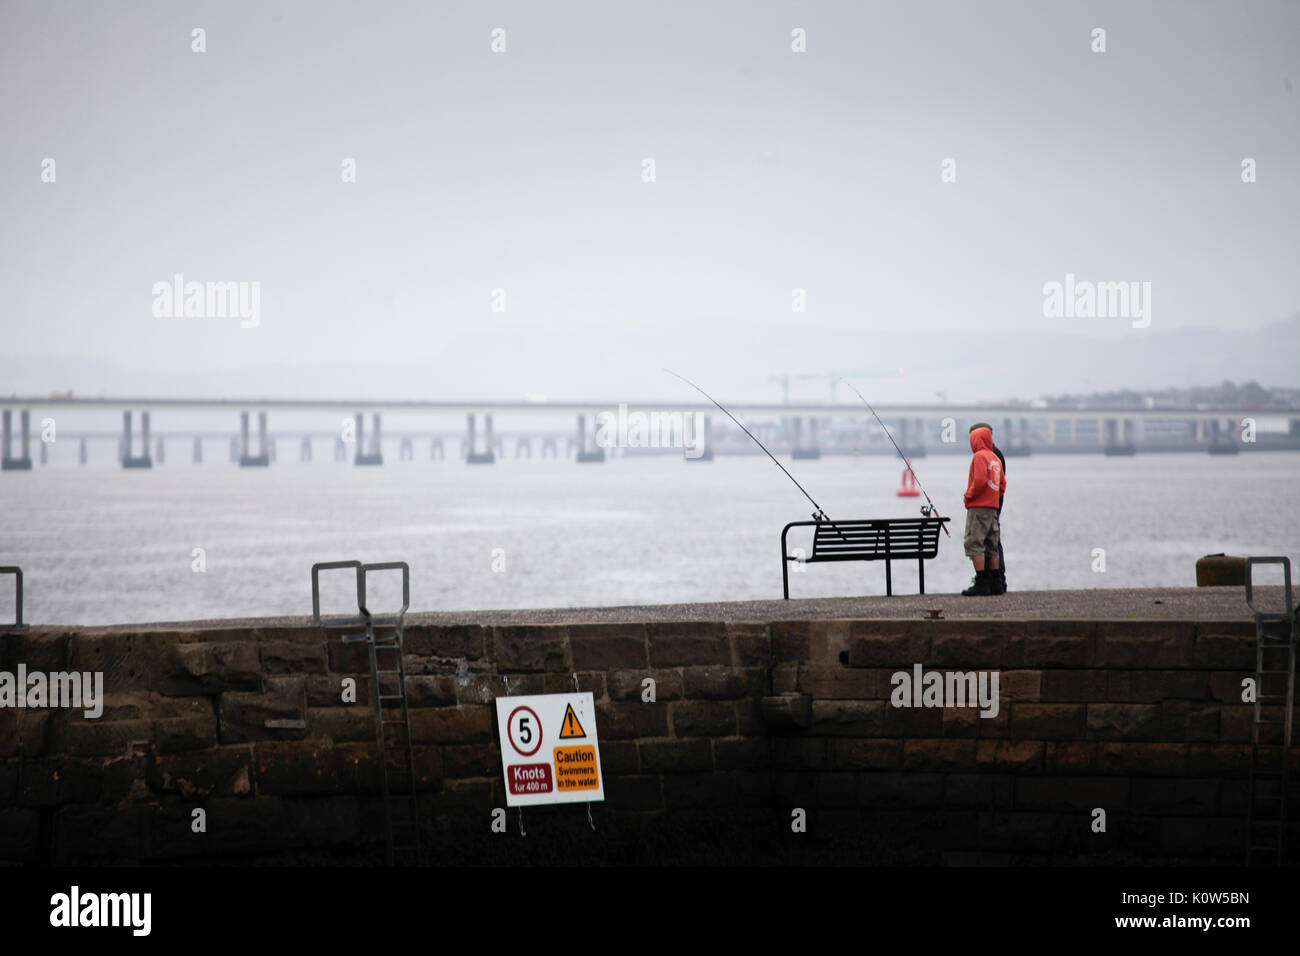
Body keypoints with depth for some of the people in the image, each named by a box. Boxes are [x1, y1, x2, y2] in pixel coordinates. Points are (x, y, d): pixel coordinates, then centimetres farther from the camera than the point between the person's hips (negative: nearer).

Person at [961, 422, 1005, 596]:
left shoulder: (980, 456, -10)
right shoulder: (995, 458, 16)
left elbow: (980, 481, -20)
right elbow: (1002, 484, 18)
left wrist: (968, 496, -8)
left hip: (979, 507, -9)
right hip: (993, 507, 9)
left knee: (973, 543, -8)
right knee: (991, 547, 10)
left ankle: (981, 583, -14)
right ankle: (994, 584, 10)